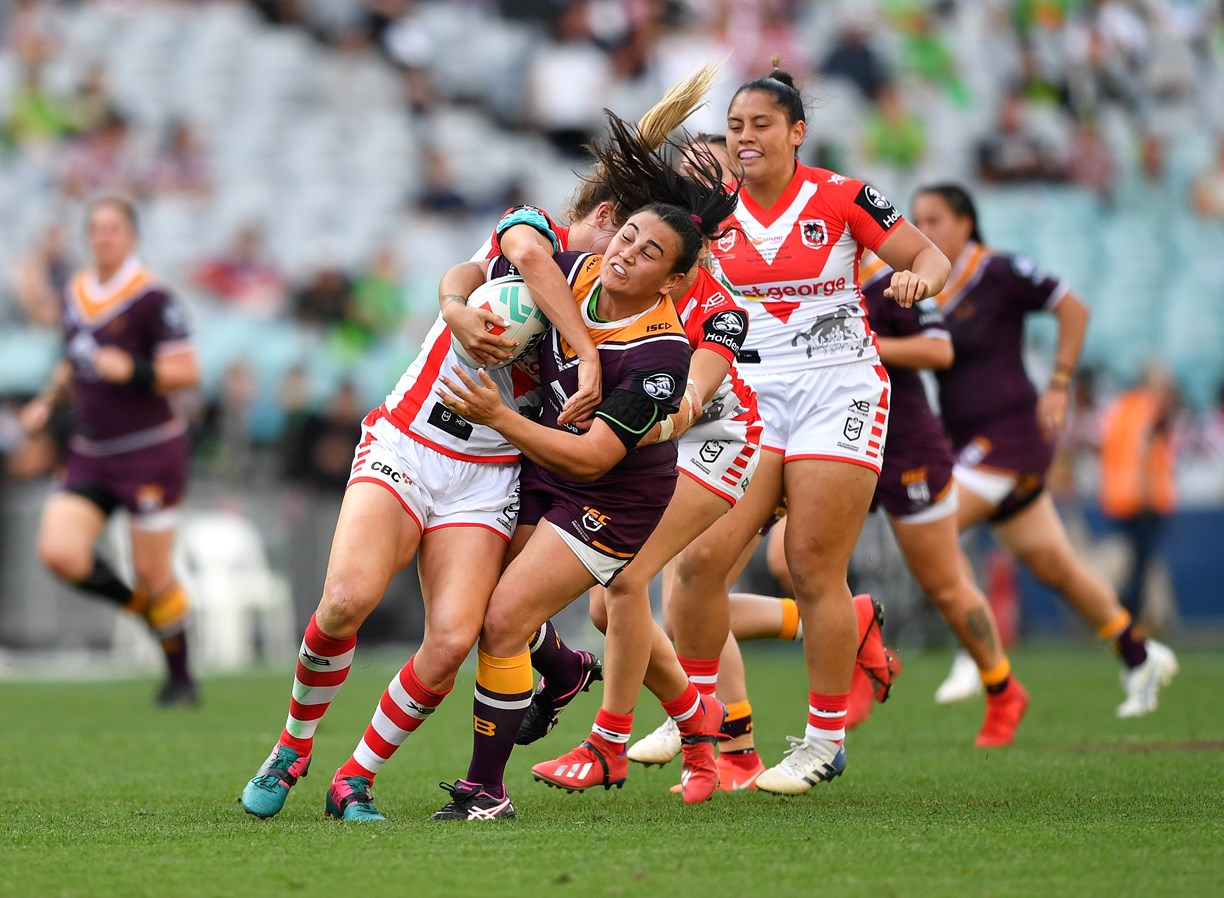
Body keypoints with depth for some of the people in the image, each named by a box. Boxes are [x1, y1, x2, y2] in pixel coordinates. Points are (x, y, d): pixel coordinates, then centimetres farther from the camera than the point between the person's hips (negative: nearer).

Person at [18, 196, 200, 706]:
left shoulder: (150, 298, -12)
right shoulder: (74, 295, 9)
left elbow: (187, 373, -14)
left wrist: (132, 371, -27)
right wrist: (48, 402, 9)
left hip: (150, 453, -6)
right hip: (90, 454, 6)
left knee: (152, 575, -3)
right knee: (60, 554, -12)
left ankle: (181, 679, 17)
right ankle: (141, 606, 15)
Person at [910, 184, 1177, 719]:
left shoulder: (998, 274, -9)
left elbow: (1072, 308, -4)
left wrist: (1058, 388, -7)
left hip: (1012, 431, -7)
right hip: (971, 442, 7)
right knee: (1053, 567, 13)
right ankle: (1142, 659, 27)